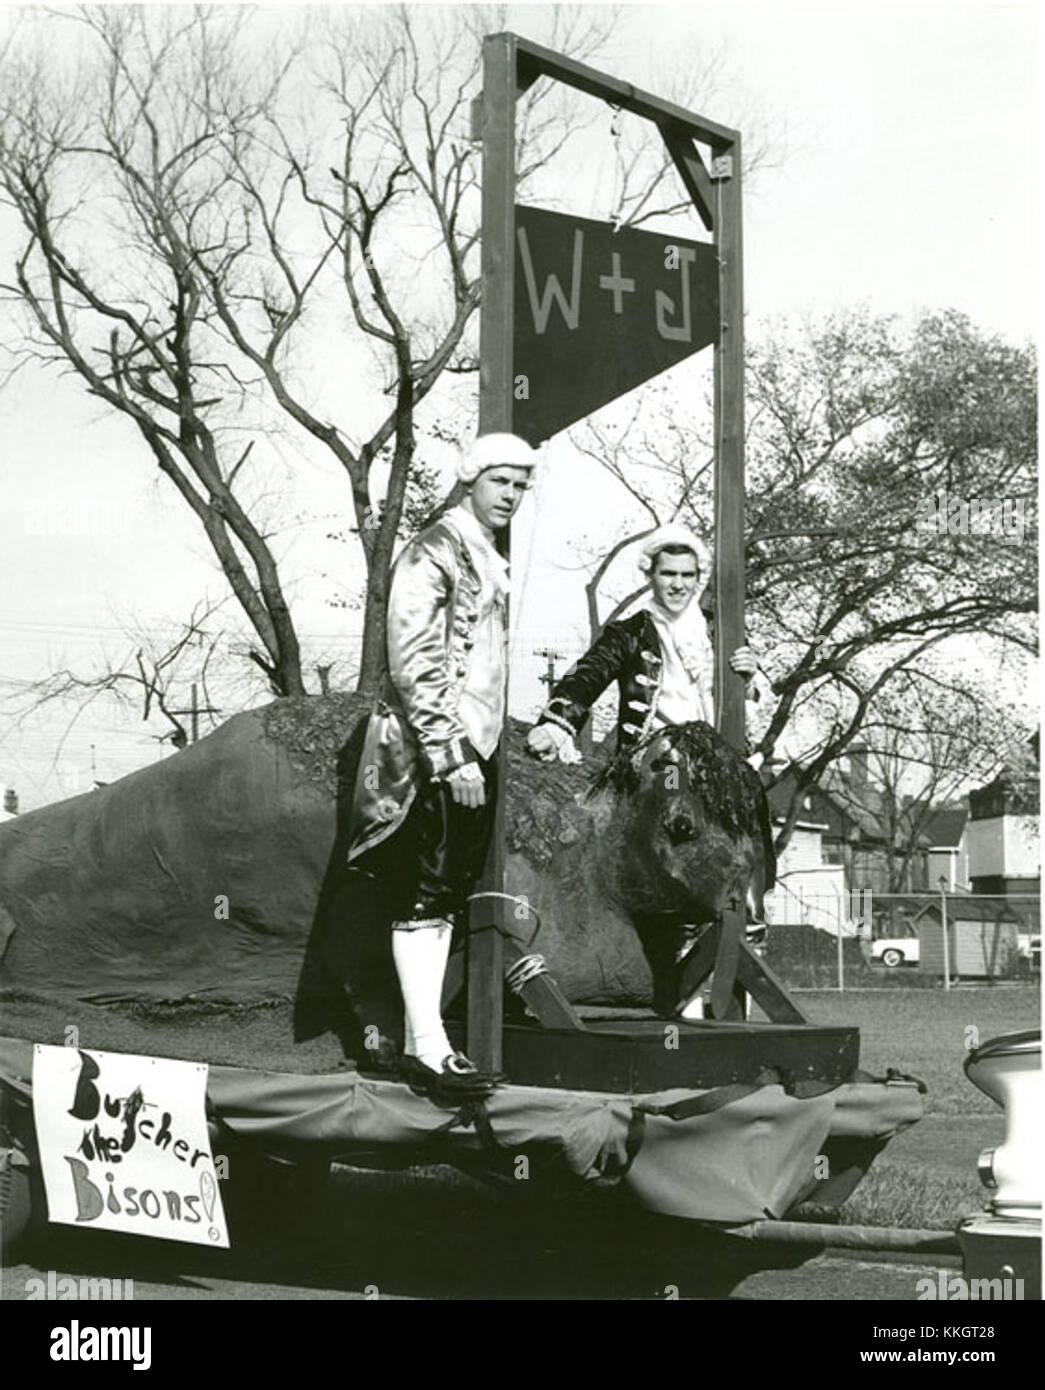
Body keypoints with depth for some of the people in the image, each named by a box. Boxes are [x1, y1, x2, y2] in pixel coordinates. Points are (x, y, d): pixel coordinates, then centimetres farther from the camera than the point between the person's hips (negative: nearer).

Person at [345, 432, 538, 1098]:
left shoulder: (493, 562, 17)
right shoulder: (434, 554, -10)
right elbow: (415, 667, -17)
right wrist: (452, 758, -21)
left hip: (474, 748, 9)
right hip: (433, 751, -9)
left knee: (450, 894, 10)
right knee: (425, 897, -7)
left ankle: (423, 1036, 16)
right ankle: (426, 1048, -5)